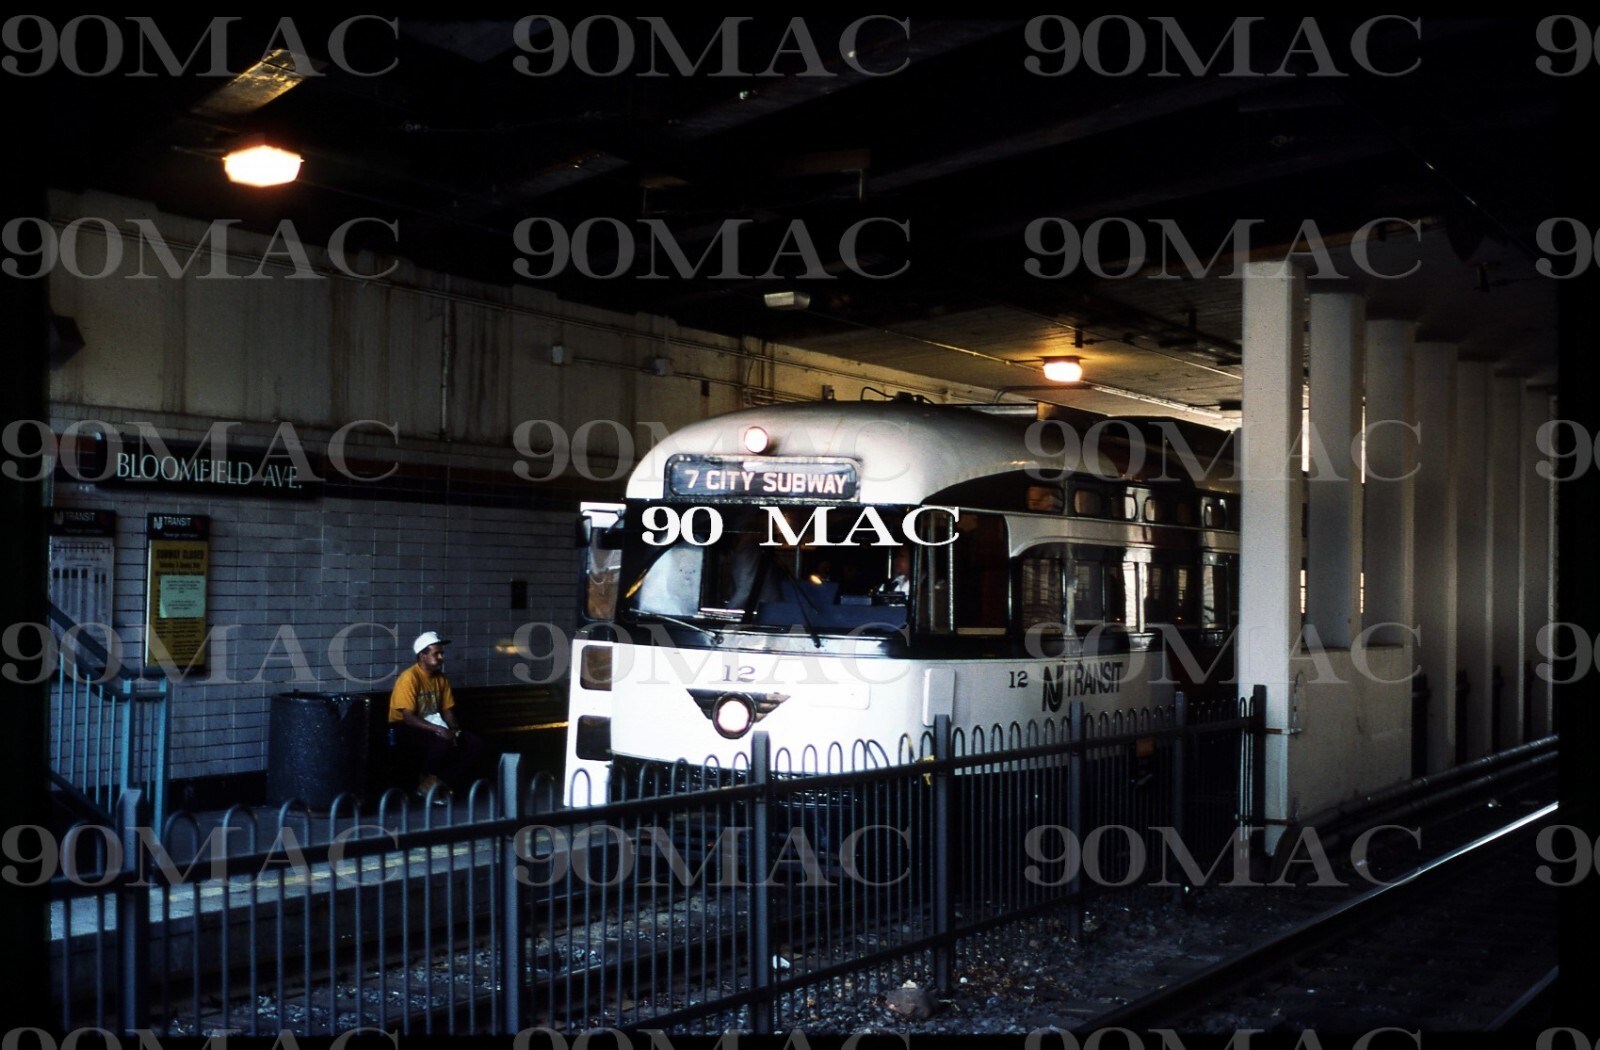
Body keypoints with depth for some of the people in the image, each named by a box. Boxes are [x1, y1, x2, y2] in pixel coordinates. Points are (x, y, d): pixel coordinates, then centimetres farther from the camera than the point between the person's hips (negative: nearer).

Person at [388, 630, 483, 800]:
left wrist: (454, 729, -11)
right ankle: (429, 781, -8)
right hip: (405, 729, -8)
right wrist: (438, 729, -31)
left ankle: (437, 782, -10)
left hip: (432, 727, 8)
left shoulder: (441, 678, 6)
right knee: (442, 743, -36)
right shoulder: (409, 678, -17)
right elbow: (408, 717, -23)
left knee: (474, 743, -12)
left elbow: (447, 710, 10)